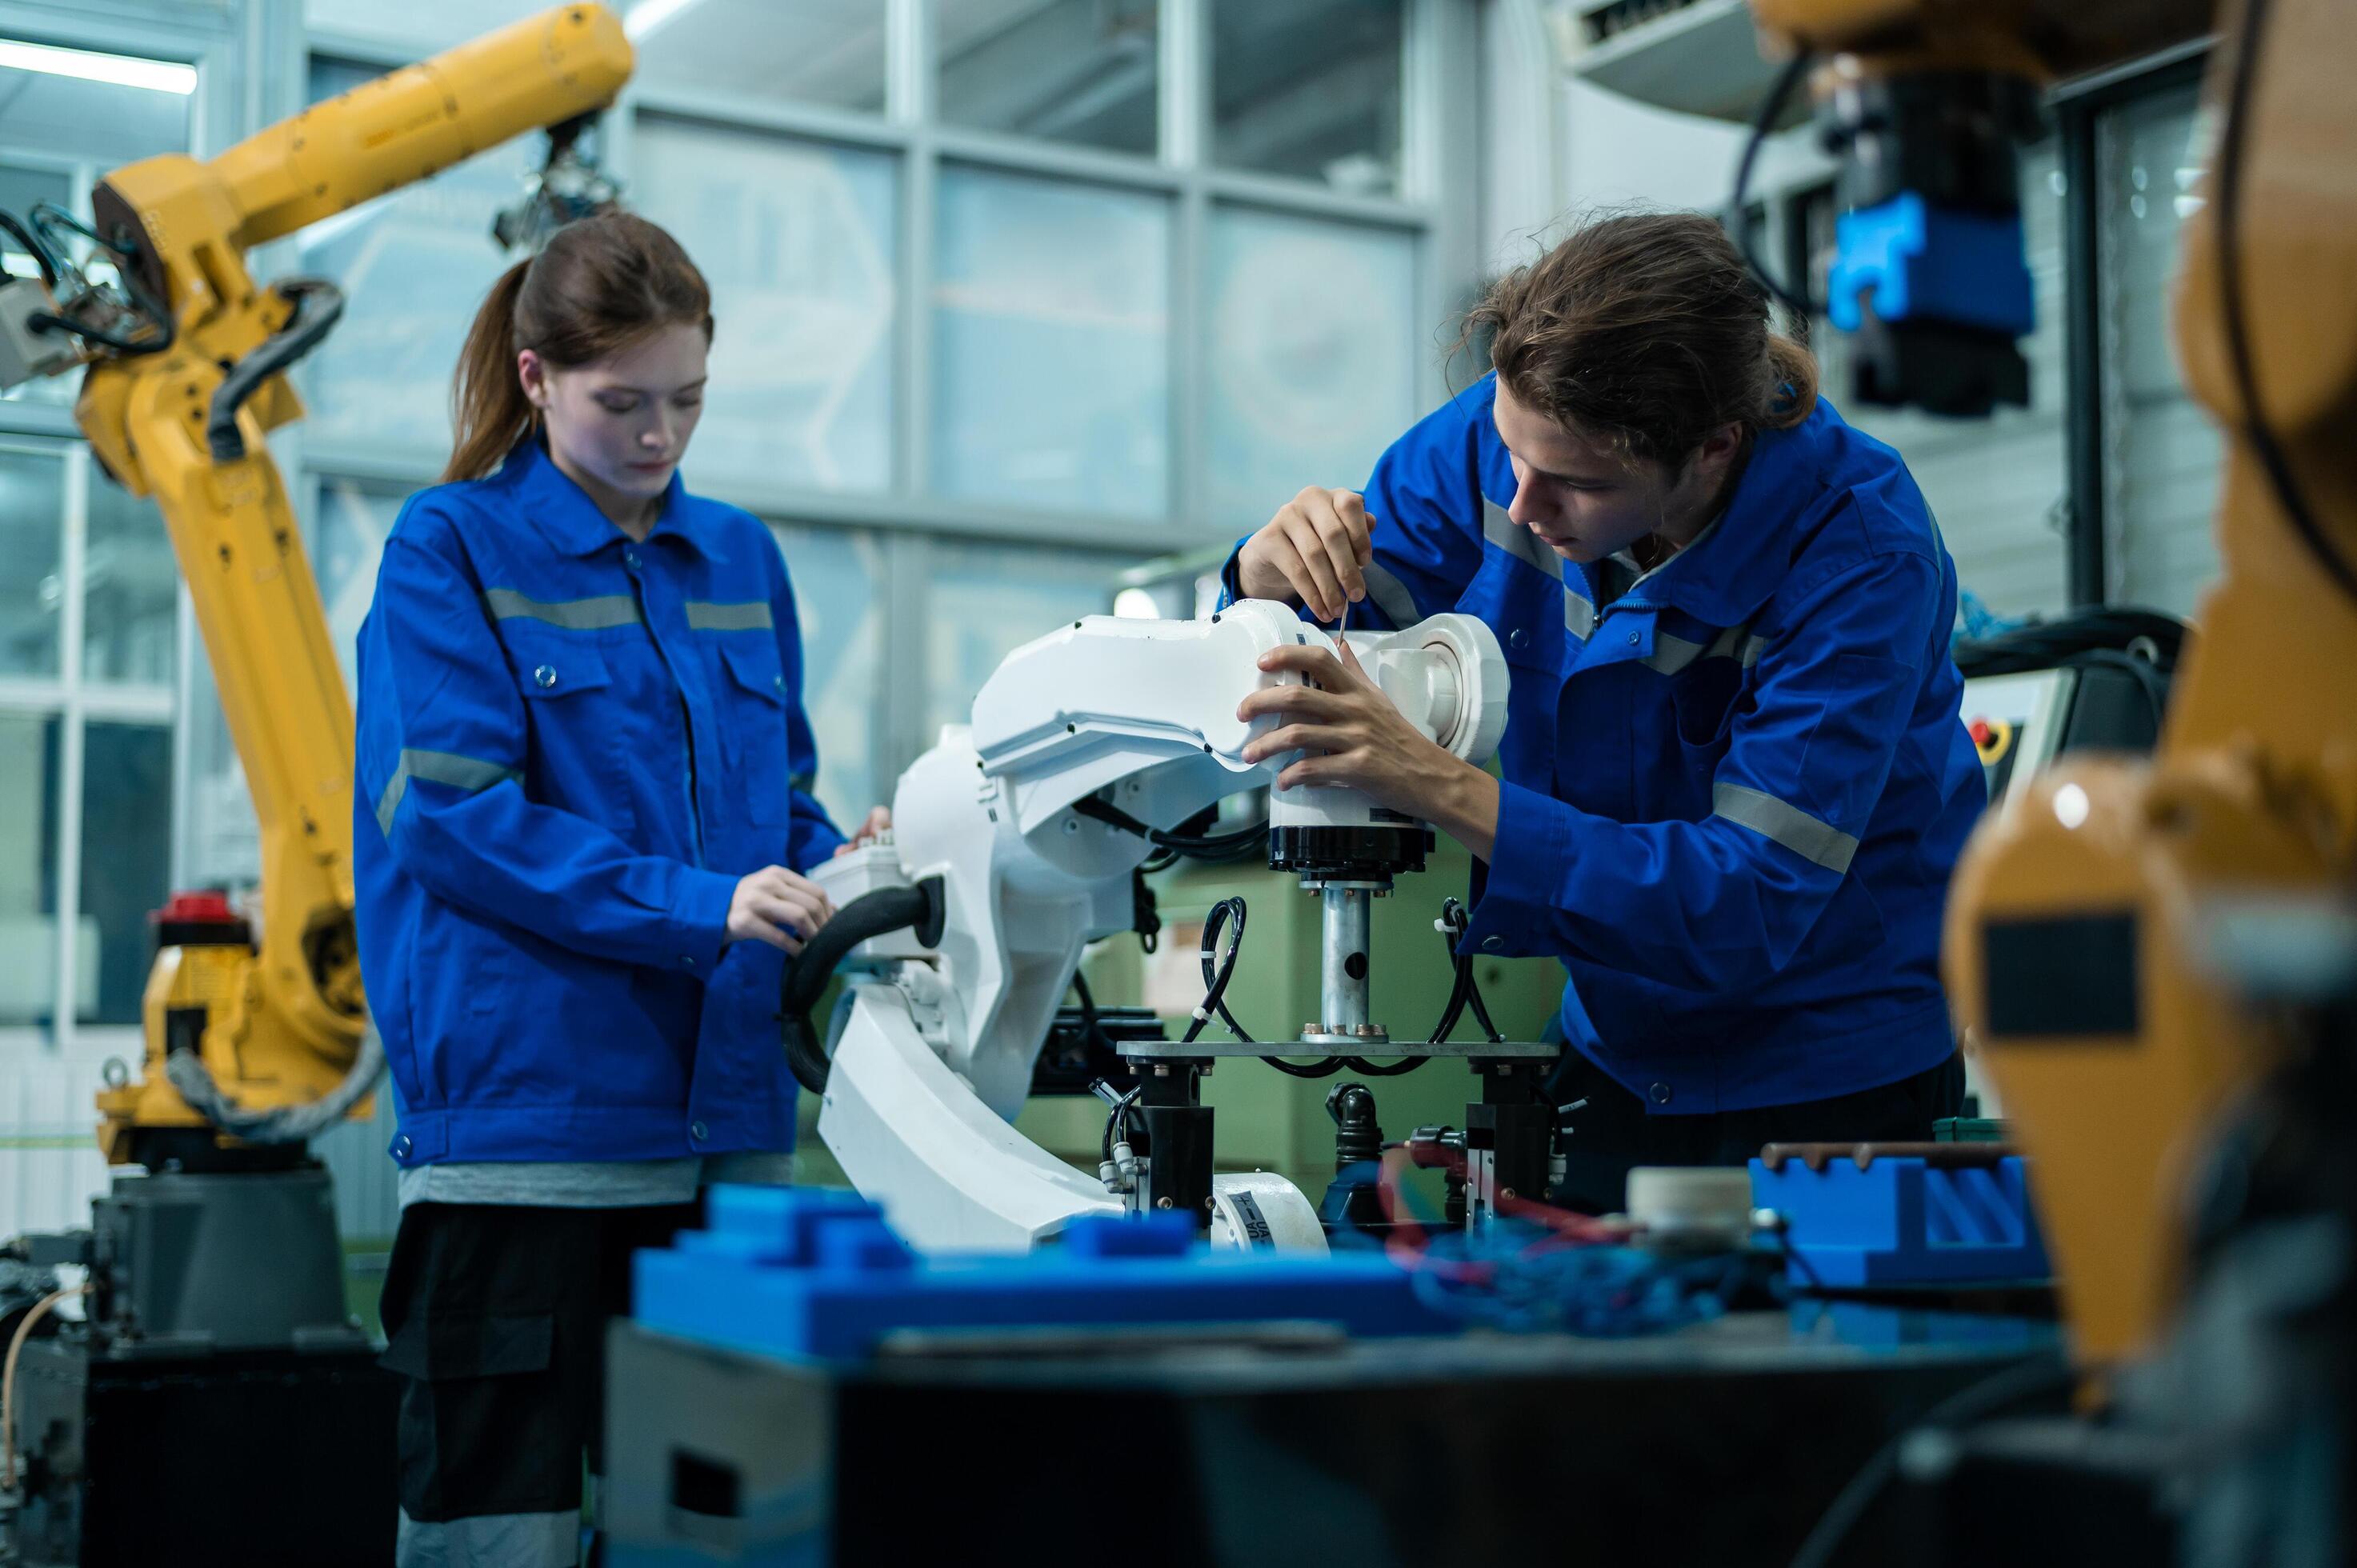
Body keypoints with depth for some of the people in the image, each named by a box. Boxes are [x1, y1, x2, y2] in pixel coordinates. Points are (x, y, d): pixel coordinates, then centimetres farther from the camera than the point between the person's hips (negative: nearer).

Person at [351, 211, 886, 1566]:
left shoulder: (739, 557, 14)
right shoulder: (452, 548, -1)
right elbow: (446, 811, -12)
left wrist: (839, 868, -5)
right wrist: (698, 907, -21)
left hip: (730, 1116, 5)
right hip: (523, 1114, -5)